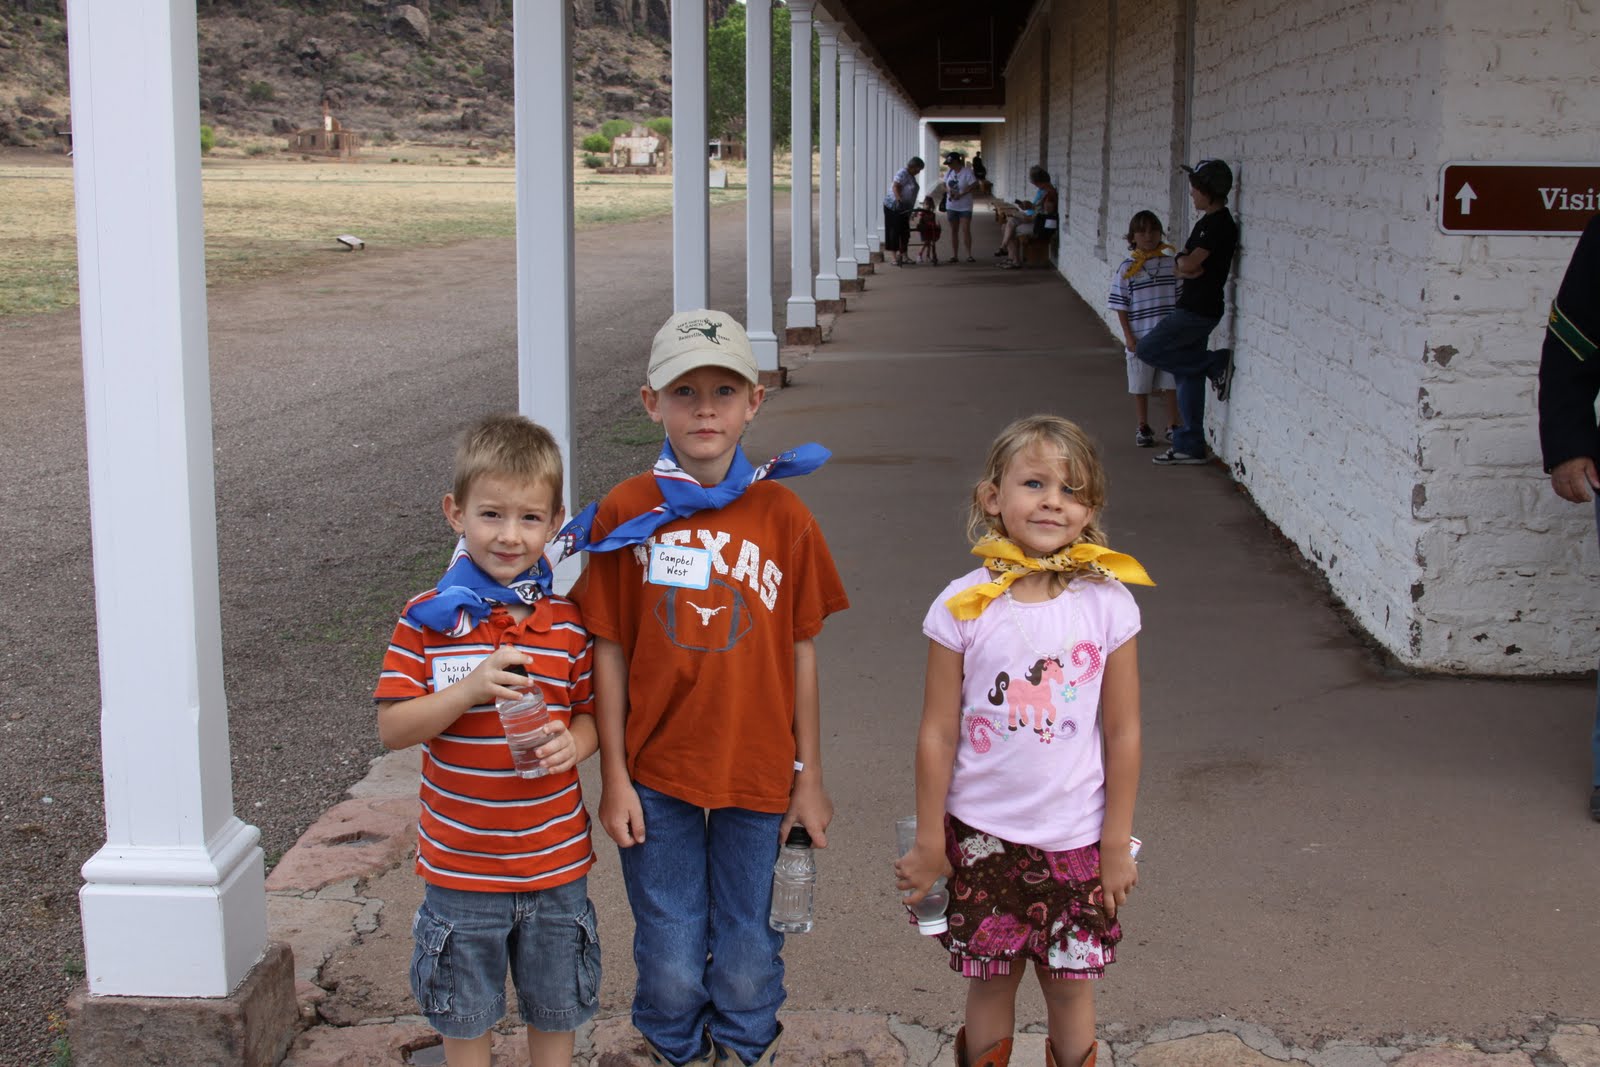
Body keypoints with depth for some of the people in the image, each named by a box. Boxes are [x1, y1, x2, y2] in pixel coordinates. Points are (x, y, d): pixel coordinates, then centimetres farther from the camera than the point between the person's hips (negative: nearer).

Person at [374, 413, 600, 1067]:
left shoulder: (568, 623, -3)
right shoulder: (428, 620, -9)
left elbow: (589, 713, 7)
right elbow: (392, 728, -11)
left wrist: (572, 745, -16)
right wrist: (472, 687, -26)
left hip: (556, 864, 2)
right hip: (461, 865, -1)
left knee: (555, 1011, 17)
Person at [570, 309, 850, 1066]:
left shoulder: (783, 515, -4)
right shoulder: (624, 513, -6)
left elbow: (802, 651, 1)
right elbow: (609, 650, -2)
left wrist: (809, 776, 4)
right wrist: (614, 776, -2)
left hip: (757, 776, 1)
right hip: (656, 776, 0)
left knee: (749, 966, 13)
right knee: (670, 967, 9)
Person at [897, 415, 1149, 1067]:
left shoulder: (1108, 604, -7)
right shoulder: (962, 608, -9)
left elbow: (1123, 733, -1)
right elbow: (938, 733, -4)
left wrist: (1117, 844, 1)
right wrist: (929, 843, -1)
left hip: (1075, 840, 1)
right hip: (981, 836, 0)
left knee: (1070, 987, 12)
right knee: (990, 982, 12)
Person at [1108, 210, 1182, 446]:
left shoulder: (1171, 264, 2)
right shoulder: (1127, 268, -6)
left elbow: (1180, 299, 10)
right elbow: (1121, 306, -4)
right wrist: (1128, 336, -8)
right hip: (1140, 338, -2)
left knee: (1172, 384, 7)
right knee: (1141, 387, 9)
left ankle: (1172, 426, 21)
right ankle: (1143, 428, 22)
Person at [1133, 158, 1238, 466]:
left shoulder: (1220, 224, -16)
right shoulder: (1208, 222, 14)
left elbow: (1189, 264, -21)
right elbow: (1182, 265, 12)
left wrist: (1182, 261, 1)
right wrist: (1183, 266, -10)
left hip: (1199, 311, -10)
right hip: (1193, 307, 10)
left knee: (1148, 349, -7)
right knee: (1187, 375, 11)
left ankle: (1216, 364, -2)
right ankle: (1190, 447, 16)